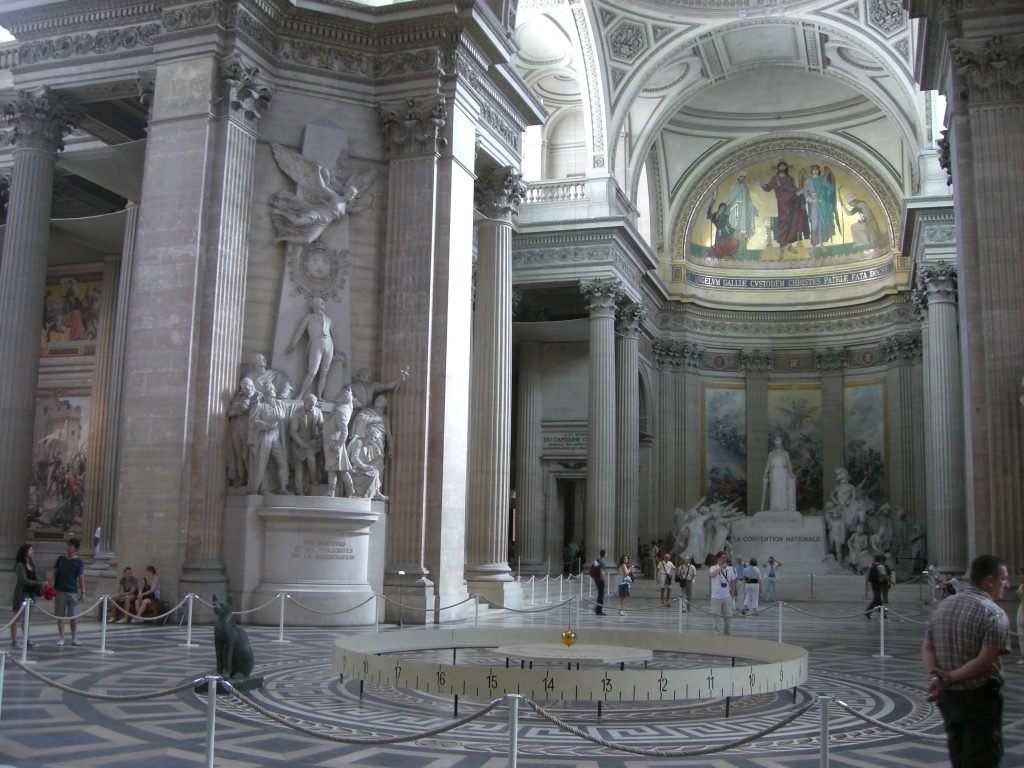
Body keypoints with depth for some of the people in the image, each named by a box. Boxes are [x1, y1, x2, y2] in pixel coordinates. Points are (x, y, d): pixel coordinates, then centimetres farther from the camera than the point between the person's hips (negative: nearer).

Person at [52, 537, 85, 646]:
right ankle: (61, 638, 13)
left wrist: (83, 591, -7)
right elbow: (55, 573, 9)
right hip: (60, 591, 2)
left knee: (73, 617, 2)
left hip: (73, 592, -2)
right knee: (60, 616, 5)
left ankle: (74, 638, 12)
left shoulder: (78, 562, -1)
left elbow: (81, 577, -2)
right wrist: (52, 587, 0)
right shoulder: (61, 559, 5)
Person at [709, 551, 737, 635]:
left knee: (728, 617, 8)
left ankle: (728, 634, 20)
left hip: (727, 597, 3)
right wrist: (721, 567, -28)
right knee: (718, 617, 2)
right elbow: (711, 574, -27)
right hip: (716, 597, -3)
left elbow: (732, 582, 11)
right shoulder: (714, 568, -3)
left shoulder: (730, 569, 6)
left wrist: (732, 595, 7)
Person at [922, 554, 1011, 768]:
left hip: (948, 698, 7)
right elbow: (985, 661, -22)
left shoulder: (942, 607, 8)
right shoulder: (995, 614, -15)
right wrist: (948, 678, -16)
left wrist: (937, 676, -10)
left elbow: (926, 648, 4)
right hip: (980, 698, -6)